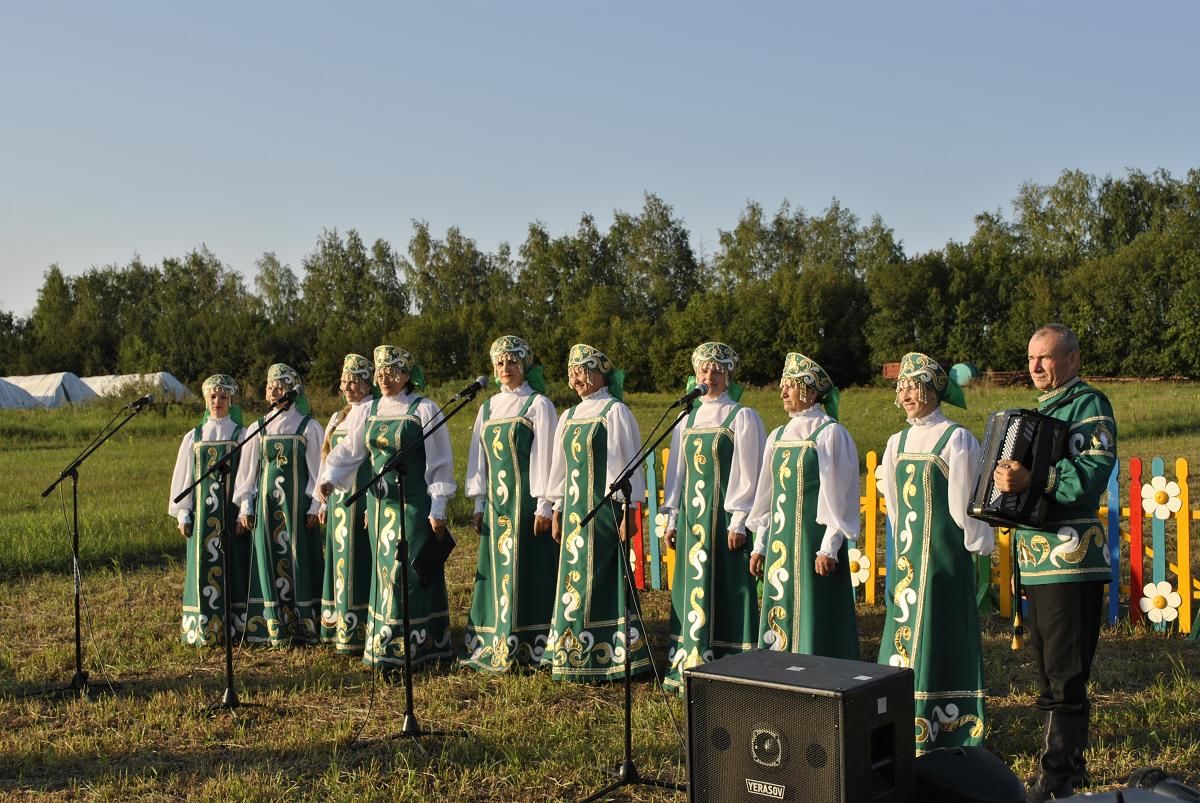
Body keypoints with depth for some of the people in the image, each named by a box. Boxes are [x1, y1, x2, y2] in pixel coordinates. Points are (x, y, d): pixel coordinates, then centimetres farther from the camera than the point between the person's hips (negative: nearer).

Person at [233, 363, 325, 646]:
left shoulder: (308, 427, 0)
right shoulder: (258, 429, 9)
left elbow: (317, 469, -1)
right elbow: (247, 470, 12)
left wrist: (315, 506, -6)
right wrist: (245, 507, 7)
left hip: (297, 504, -3)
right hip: (266, 503, 3)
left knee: (299, 560, -1)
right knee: (269, 562, 3)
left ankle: (304, 626, 5)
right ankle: (274, 628, 8)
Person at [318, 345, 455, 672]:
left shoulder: (424, 410, -6)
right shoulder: (367, 412, 10)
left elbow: (440, 463, -7)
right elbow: (348, 451, 11)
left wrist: (437, 510, -10)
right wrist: (329, 478, -8)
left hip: (413, 506, -5)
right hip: (380, 503, 6)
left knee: (405, 573, -7)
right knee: (385, 572, 8)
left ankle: (400, 648, -2)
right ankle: (384, 647, 15)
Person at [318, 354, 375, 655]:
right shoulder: (338, 418, 16)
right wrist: (325, 502, 16)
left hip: (361, 499, -8)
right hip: (338, 498, 8)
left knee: (359, 564, -5)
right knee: (340, 563, 10)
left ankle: (360, 634, 0)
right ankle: (340, 630, 17)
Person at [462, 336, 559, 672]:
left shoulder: (538, 404, -3)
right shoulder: (488, 408, 14)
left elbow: (545, 456, -8)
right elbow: (479, 458, 15)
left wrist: (544, 505, -13)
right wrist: (479, 504, 10)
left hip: (525, 501, -6)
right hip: (496, 502, 6)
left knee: (526, 569, -4)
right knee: (496, 571, 7)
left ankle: (529, 646, 1)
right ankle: (492, 644, 12)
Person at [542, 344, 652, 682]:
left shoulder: (615, 411, -6)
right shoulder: (569, 417, 15)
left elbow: (628, 462, -10)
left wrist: (629, 508, -14)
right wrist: (557, 512, 16)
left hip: (605, 507, -7)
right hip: (575, 509, 7)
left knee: (601, 577, -5)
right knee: (574, 578, 8)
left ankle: (608, 655, 3)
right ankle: (574, 655, 15)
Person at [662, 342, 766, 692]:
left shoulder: (741, 417, -4)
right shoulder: (688, 418, 12)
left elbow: (747, 473, -8)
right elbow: (677, 470, 15)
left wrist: (738, 521, -13)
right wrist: (672, 518, 11)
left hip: (724, 514, -5)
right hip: (692, 513, 6)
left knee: (724, 588, -3)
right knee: (692, 587, 8)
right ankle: (688, 663, 15)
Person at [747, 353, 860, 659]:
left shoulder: (830, 433, -7)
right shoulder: (779, 436, 13)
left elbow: (838, 494, -11)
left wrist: (829, 547, -15)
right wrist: (760, 545, 15)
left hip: (812, 540, -7)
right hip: (780, 540, 7)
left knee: (812, 614, -3)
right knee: (779, 614, 9)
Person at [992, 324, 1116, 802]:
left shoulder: (1089, 405, -7)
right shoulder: (1040, 411, 20)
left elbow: (1092, 473, -23)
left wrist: (1030, 482, -32)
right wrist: (1007, 478, 12)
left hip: (1071, 560, -9)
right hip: (1038, 559, 9)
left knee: (1065, 677, -6)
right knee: (1050, 671, 16)